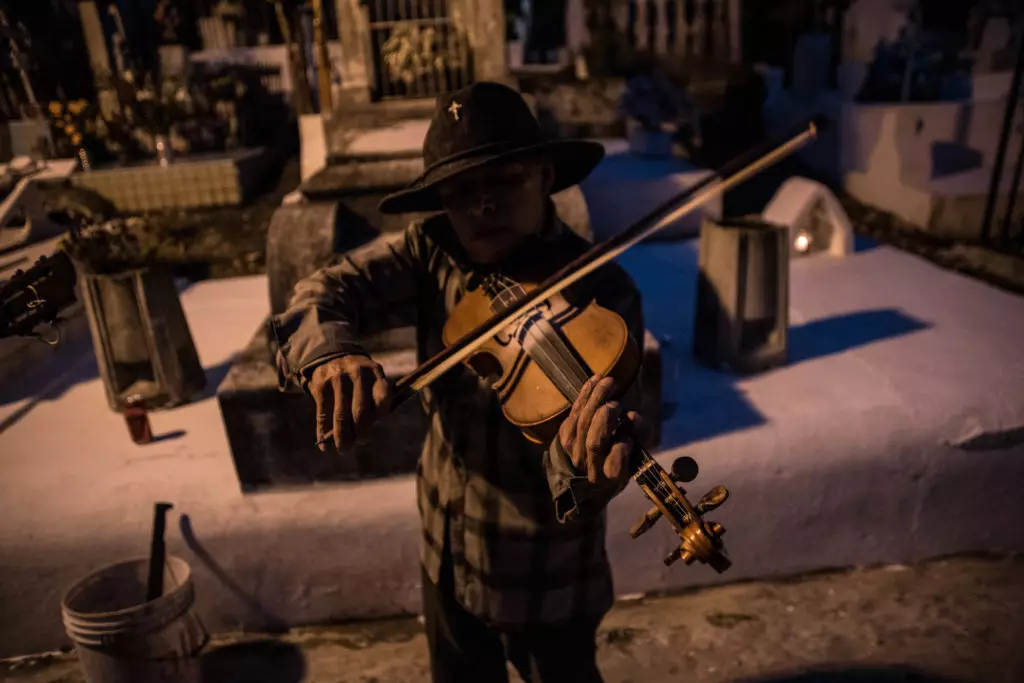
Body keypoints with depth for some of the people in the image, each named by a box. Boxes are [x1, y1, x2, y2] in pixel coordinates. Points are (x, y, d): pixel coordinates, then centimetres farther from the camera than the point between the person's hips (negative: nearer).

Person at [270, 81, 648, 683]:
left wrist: (583, 473, -57)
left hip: (545, 572, -4)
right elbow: (325, 292, -15)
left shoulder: (602, 292, -24)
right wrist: (328, 348, -39)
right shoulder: (432, 253, -10)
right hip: (447, 551, 5)